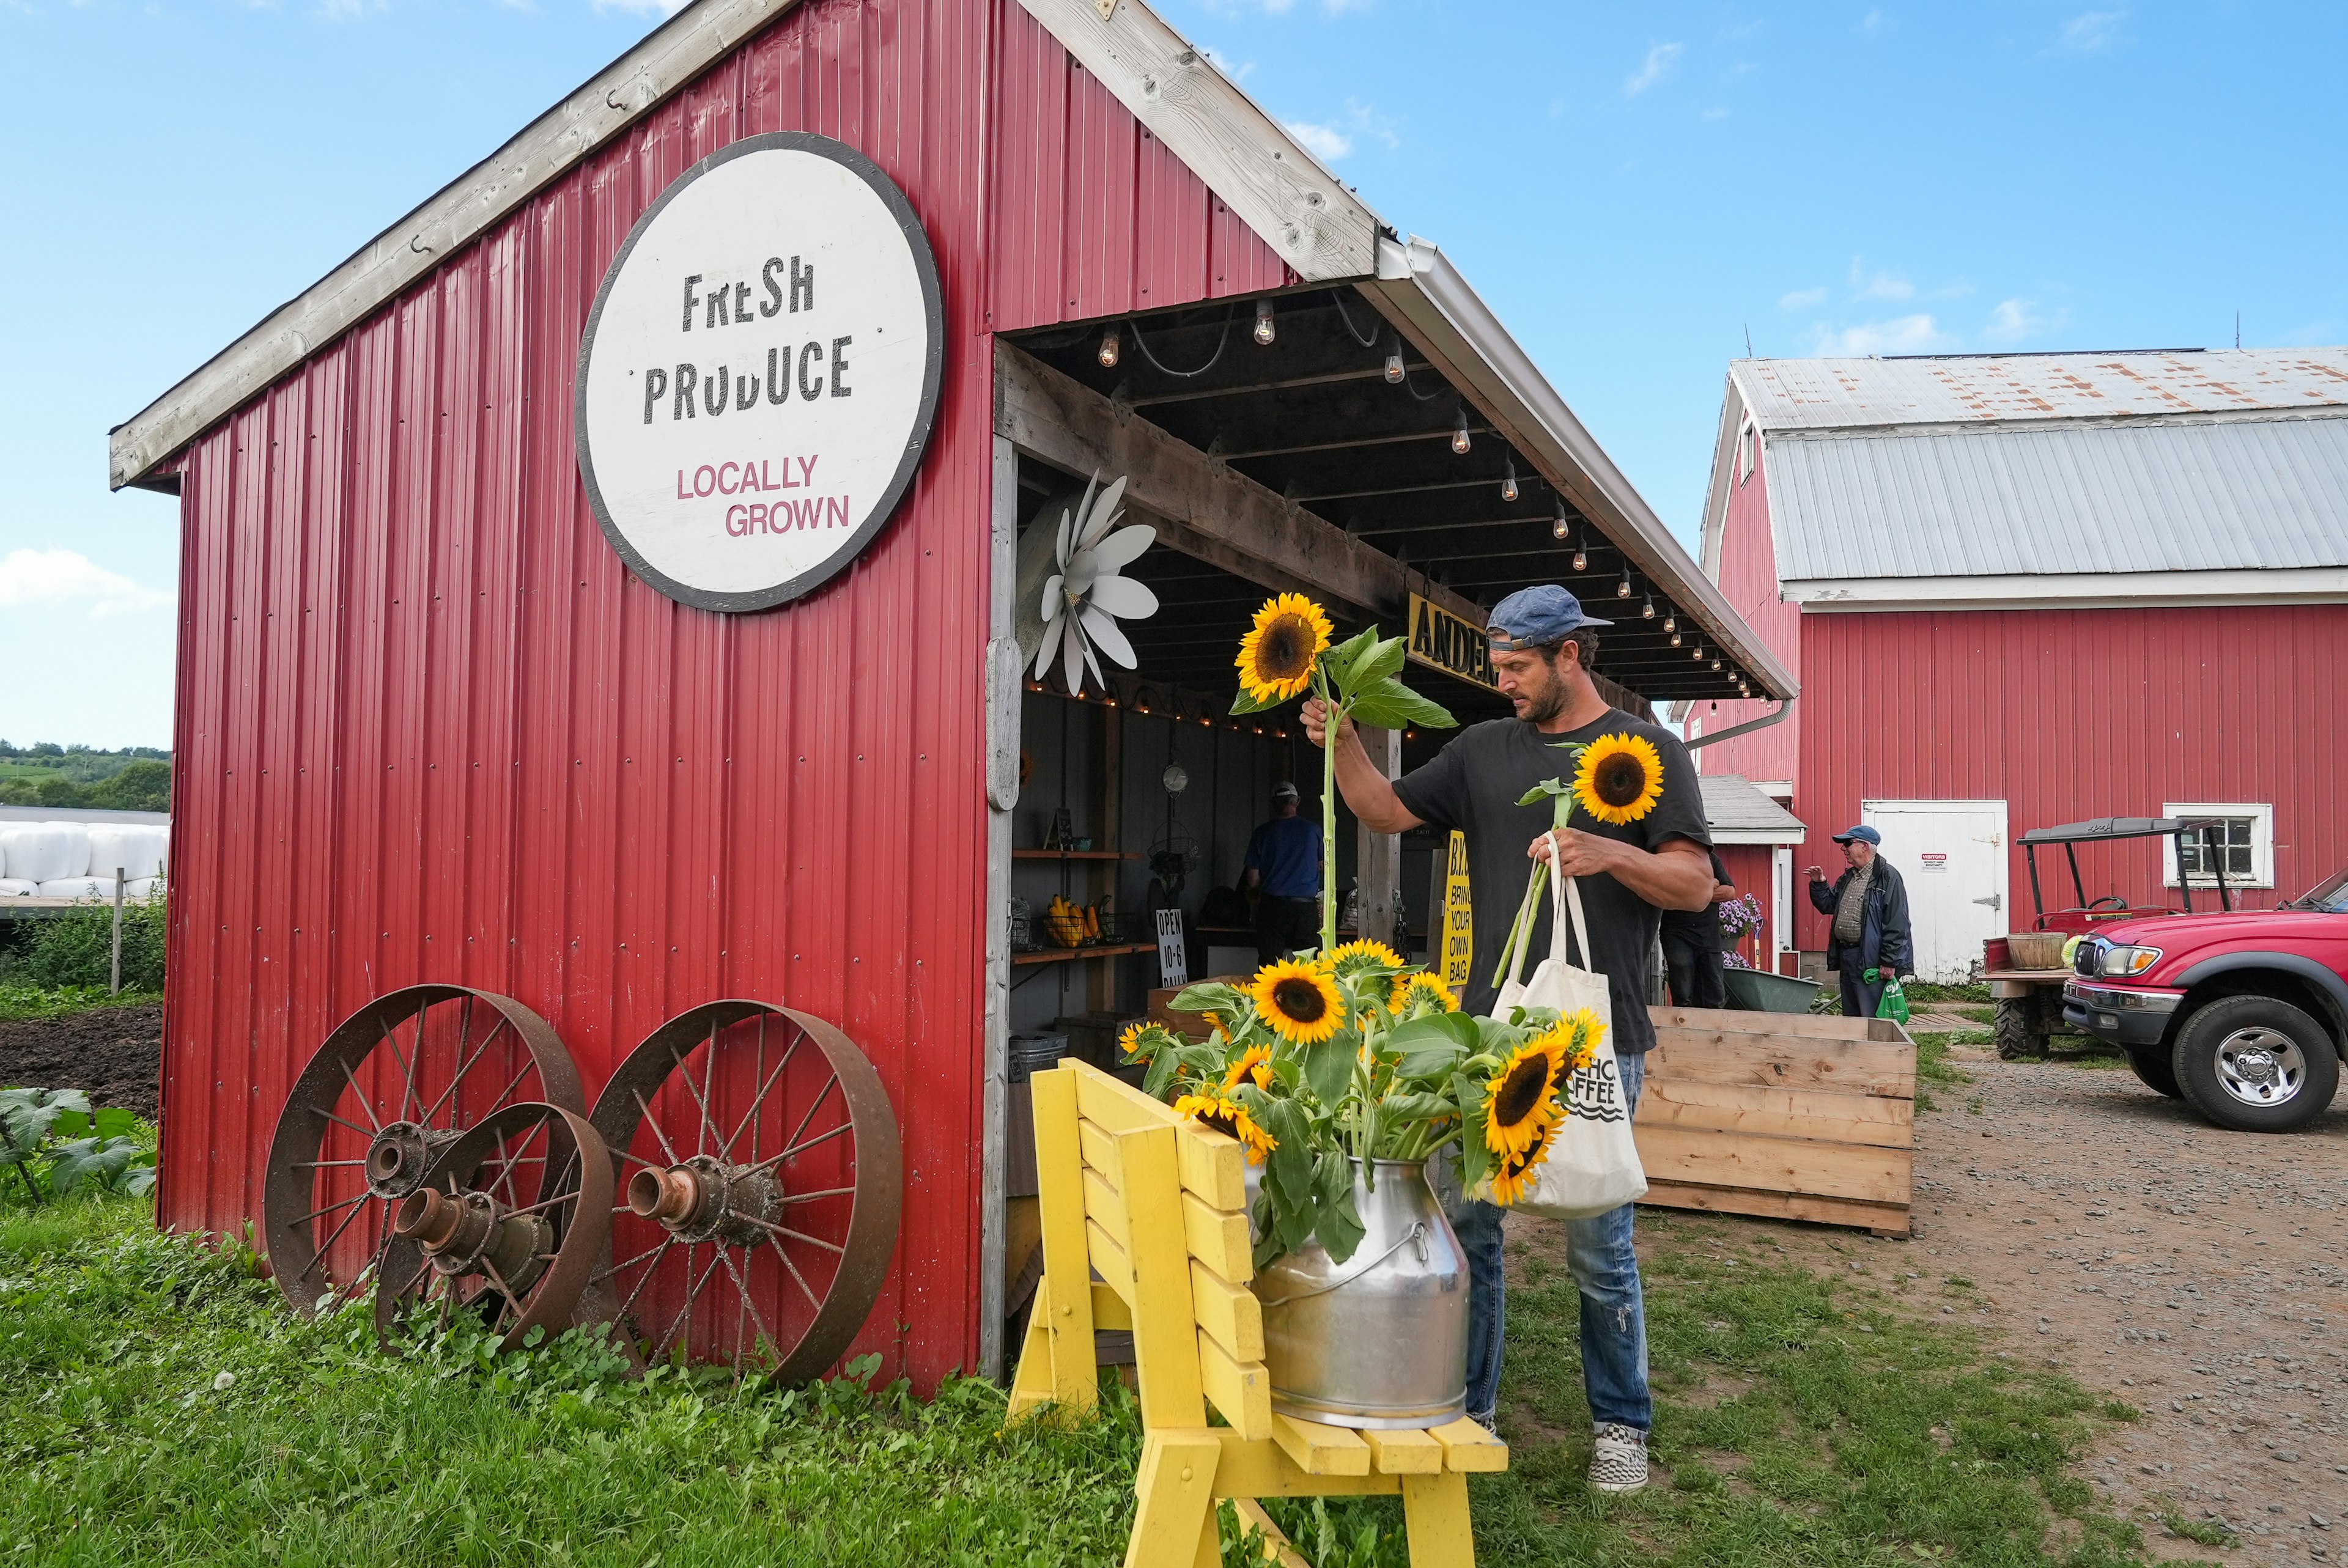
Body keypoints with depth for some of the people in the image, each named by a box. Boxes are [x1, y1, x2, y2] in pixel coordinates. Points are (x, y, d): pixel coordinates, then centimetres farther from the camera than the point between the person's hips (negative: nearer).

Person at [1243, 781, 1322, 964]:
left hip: (1273, 905, 0)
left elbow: (1253, 880, 2)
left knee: (1268, 965, 4)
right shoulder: (1313, 830, 2)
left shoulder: (1262, 832, 1)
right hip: (1306, 906, 0)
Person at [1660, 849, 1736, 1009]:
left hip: (1710, 936, 4)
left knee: (1716, 999, 1)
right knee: (1684, 1000, -7)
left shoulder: (1712, 858, 15)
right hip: (1678, 935, -4)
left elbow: (1730, 892, 6)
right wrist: (1709, 884, -6)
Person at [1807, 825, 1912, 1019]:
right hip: (1846, 958, 9)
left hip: (1871, 961, -9)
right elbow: (1828, 905, 25)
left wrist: (1889, 962, -18)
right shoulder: (1847, 878, 17)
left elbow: (1897, 924, -15)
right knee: (1850, 1016, 15)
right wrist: (1818, 884, 7)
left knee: (1872, 1019, -7)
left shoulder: (1887, 876, -10)